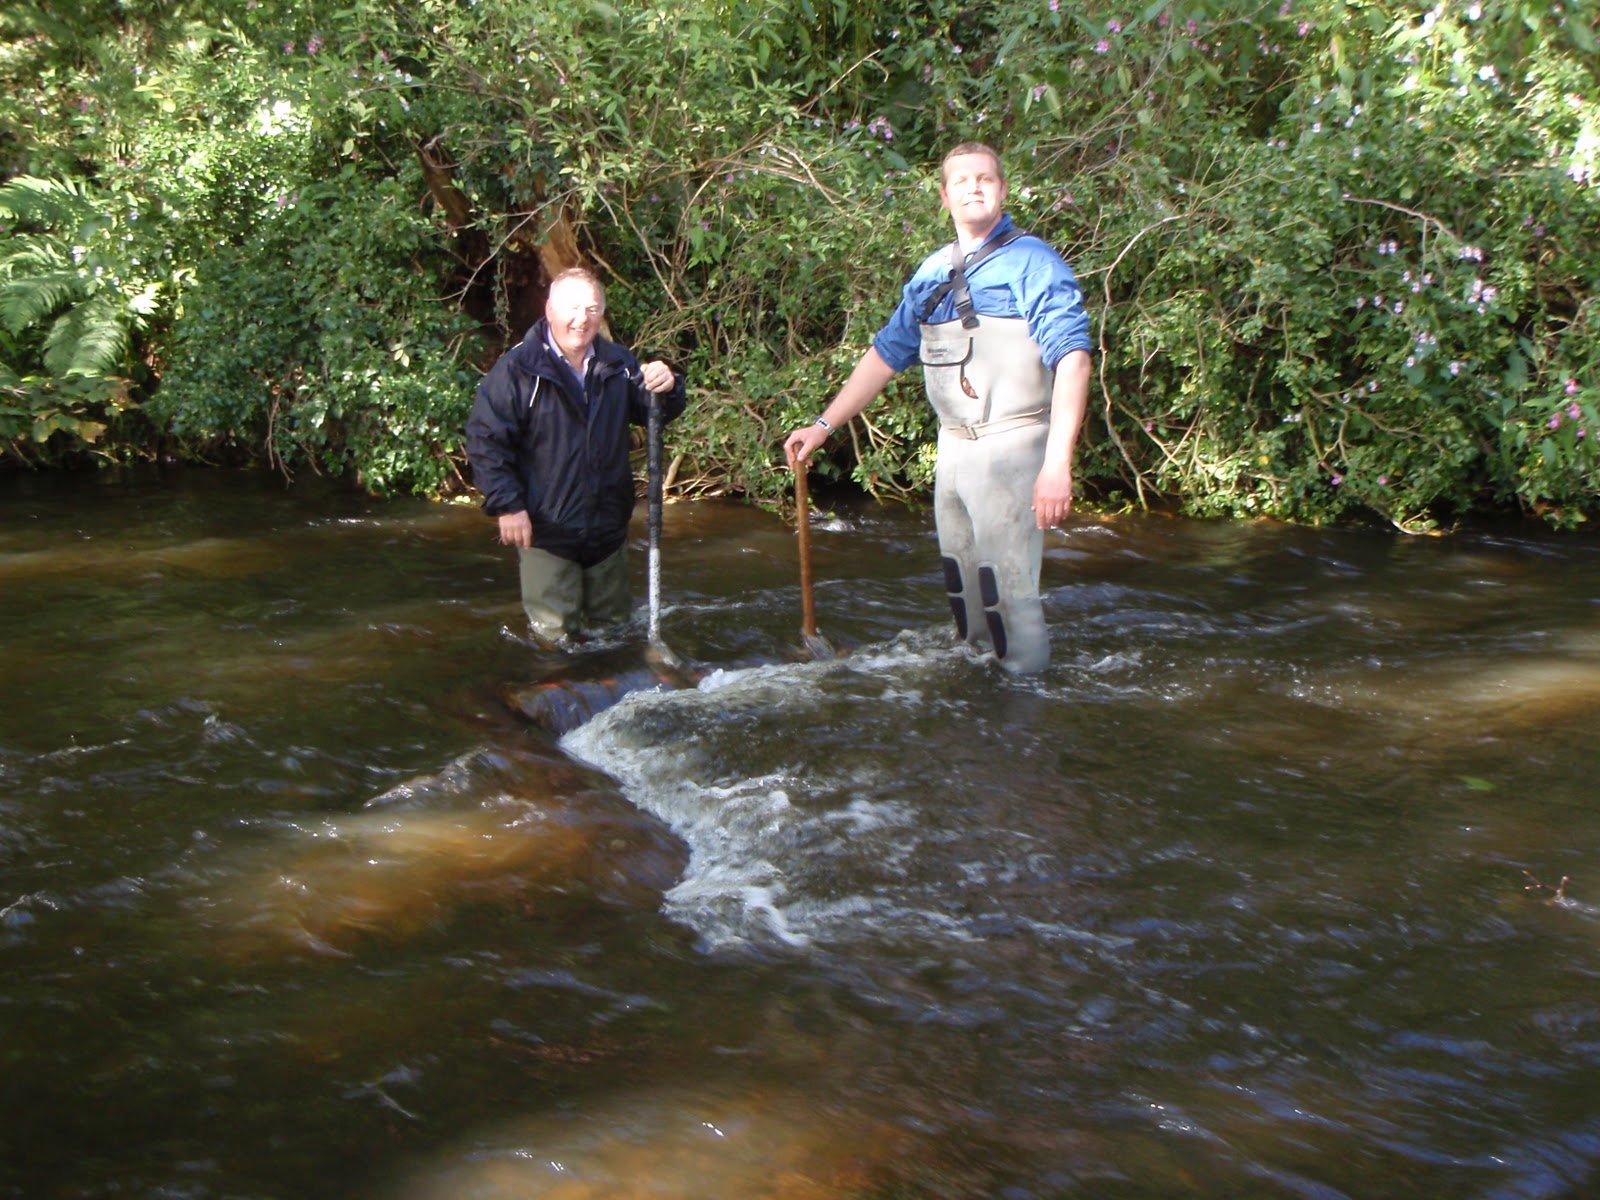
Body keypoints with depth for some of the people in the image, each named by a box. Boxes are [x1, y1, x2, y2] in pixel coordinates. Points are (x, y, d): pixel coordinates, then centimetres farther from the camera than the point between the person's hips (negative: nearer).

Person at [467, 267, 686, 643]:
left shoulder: (618, 365, 5)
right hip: (546, 532, -5)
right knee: (555, 637, -1)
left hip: (608, 528, 5)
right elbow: (485, 439, -12)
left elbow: (654, 415, 14)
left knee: (613, 627, 19)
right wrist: (507, 505, -17)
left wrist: (667, 389, -10)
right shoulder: (518, 368, -12)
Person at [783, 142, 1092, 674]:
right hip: (952, 446, 7)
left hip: (1010, 447, -7)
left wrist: (1058, 462, -26)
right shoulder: (932, 273, 14)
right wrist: (824, 424, 15)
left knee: (1007, 590, -8)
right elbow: (886, 353, 21)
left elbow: (1071, 357, -17)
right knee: (963, 590, 11)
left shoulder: (1031, 262, -8)